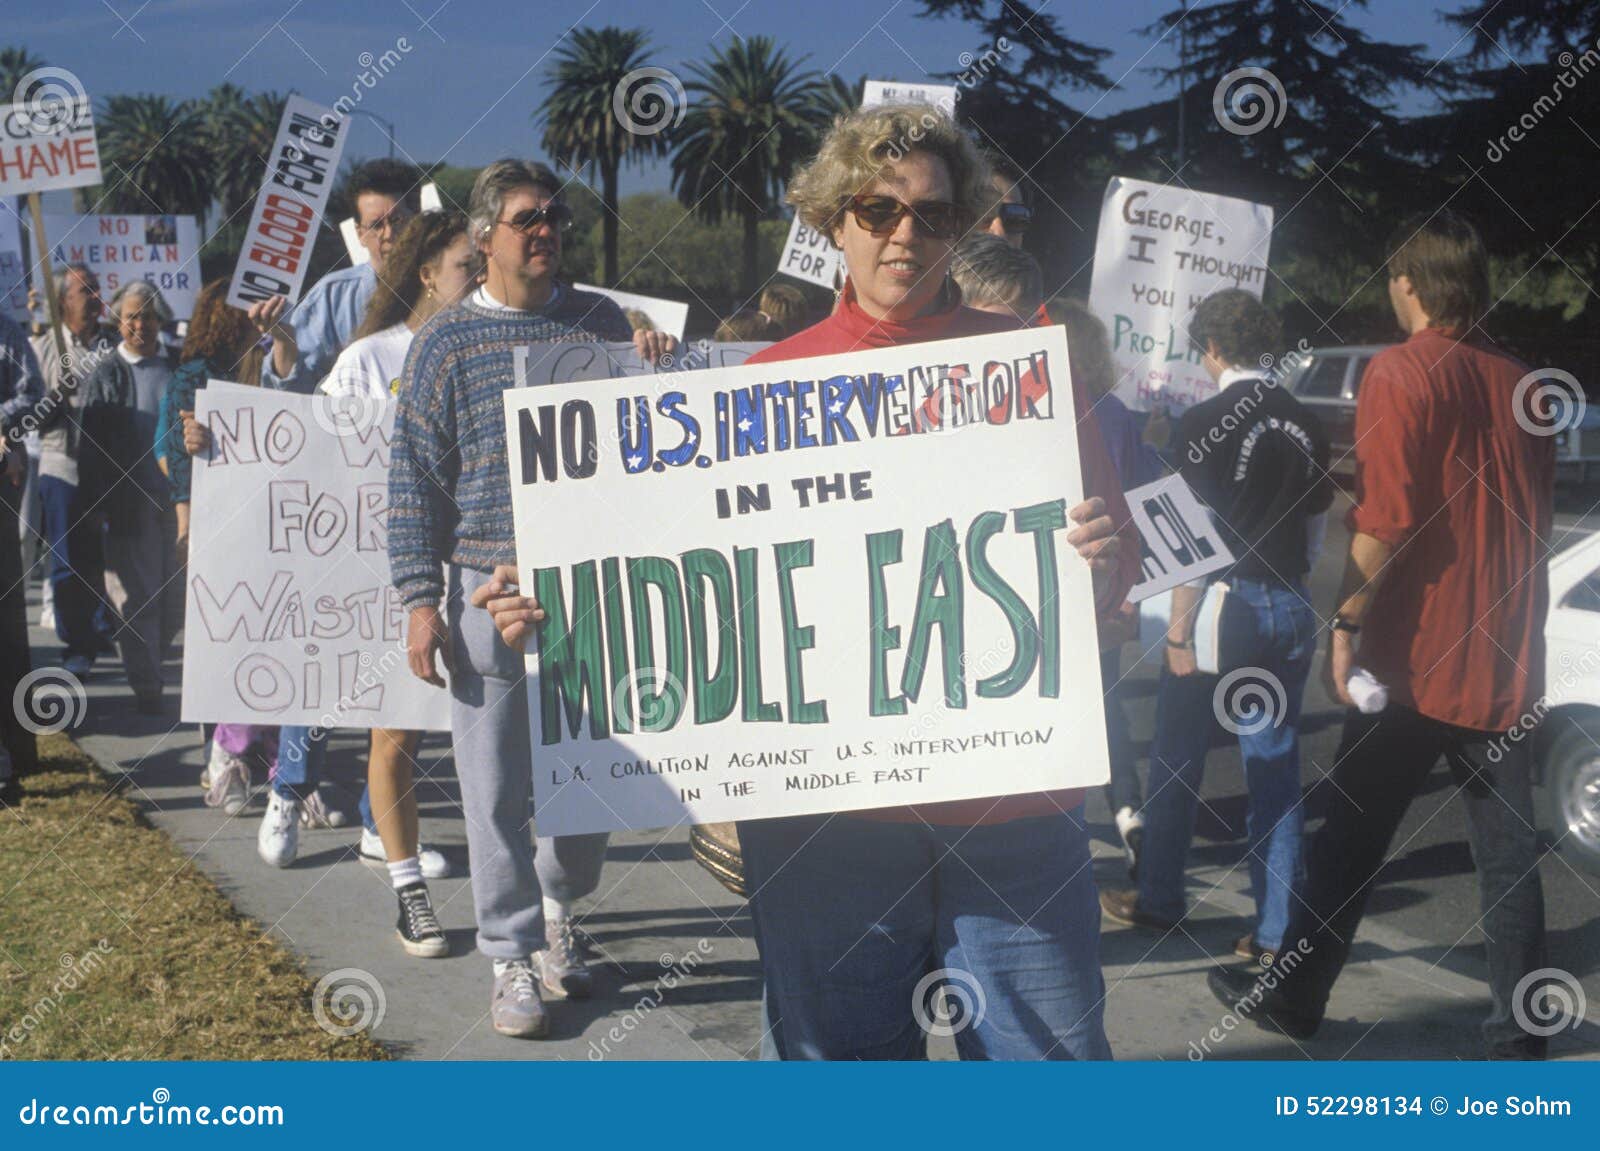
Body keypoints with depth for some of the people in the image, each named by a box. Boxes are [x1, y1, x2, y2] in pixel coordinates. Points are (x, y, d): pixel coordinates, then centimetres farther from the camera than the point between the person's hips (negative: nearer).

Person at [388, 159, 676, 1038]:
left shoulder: (600, 321, 9)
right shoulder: (447, 342, 1)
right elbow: (414, 478, 0)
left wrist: (652, 373, -6)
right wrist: (421, 601, -7)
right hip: (491, 586, -3)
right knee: (497, 788, 1)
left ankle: (558, 913, 34)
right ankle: (514, 957, 15)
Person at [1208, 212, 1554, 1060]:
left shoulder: (1401, 373, -10)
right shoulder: (1521, 384, 9)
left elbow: (1385, 519, -19)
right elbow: (1537, 518, 16)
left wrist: (1348, 619, -13)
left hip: (1415, 655, -5)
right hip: (1504, 659, 5)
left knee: (1351, 837, 6)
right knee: (1508, 851, 8)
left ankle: (1295, 998, 17)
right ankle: (1518, 1035, 11)